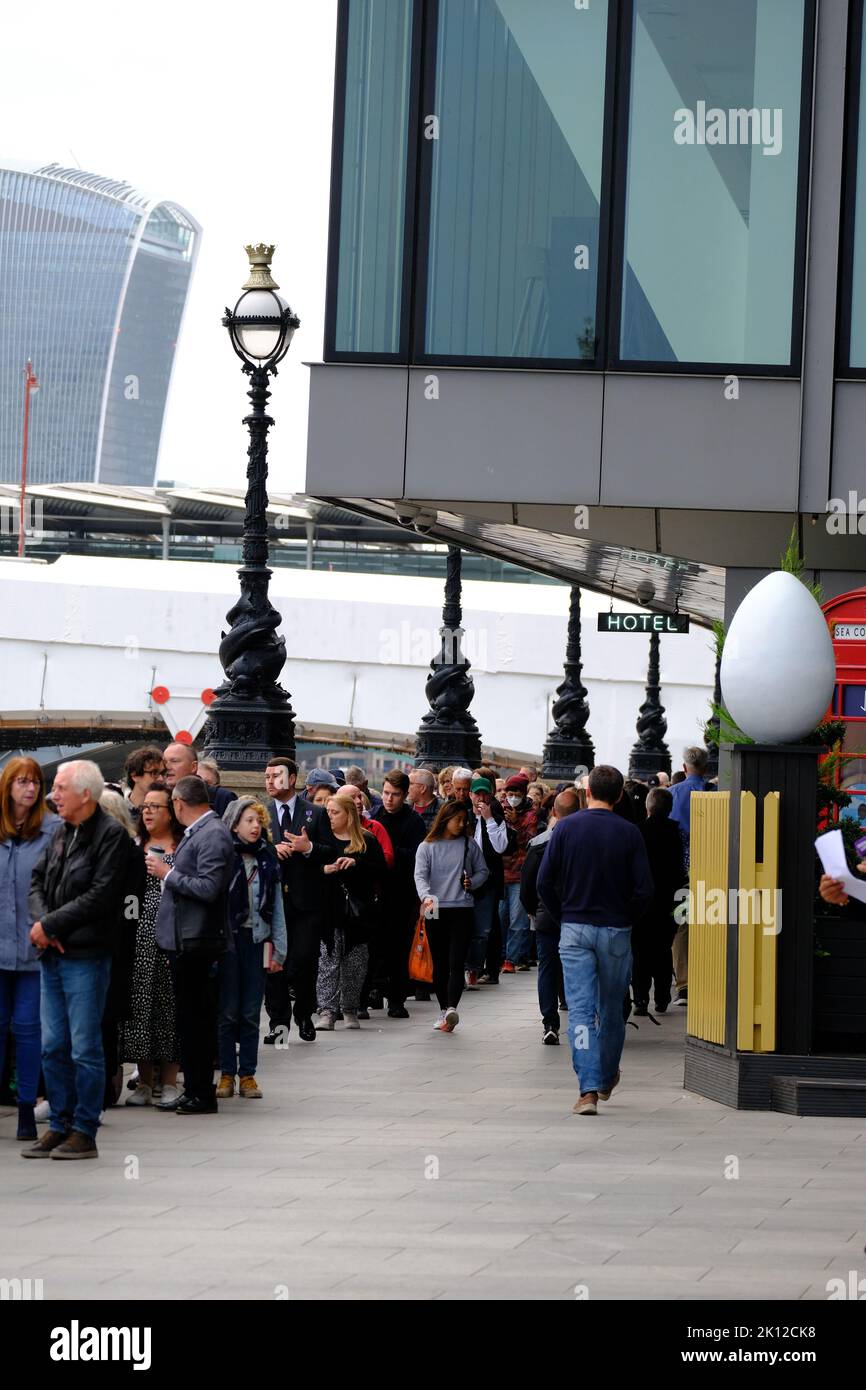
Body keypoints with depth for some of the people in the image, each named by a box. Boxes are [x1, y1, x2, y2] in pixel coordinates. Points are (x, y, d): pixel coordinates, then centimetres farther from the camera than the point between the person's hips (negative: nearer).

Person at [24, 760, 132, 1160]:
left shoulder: (111, 835, -10)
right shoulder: (61, 834, 14)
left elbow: (100, 896, -17)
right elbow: (37, 882, 13)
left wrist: (50, 925, -13)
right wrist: (41, 923, -6)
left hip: (86, 957, -8)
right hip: (52, 955, 8)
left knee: (85, 1048, -3)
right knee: (53, 1047, 10)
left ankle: (84, 1132, 3)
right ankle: (60, 1126, 18)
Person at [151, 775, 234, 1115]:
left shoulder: (213, 835, -15)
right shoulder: (198, 832, 15)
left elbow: (208, 888, -23)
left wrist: (168, 873, -15)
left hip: (195, 941, -10)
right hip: (184, 938, 10)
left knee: (195, 1017, -6)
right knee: (190, 1017, 12)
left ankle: (201, 1095, -1)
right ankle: (195, 1090, 17)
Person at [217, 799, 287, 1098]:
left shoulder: (268, 859, 9)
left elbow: (277, 906, 10)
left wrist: (279, 949, 6)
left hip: (257, 939, 3)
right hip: (228, 938, -3)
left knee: (251, 1013, 5)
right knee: (228, 1010, 0)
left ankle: (247, 1074, 11)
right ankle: (227, 1074, 8)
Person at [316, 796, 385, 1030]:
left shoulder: (367, 840, 5)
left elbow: (380, 869, -2)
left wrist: (356, 863, -14)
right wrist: (324, 870, -14)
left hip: (358, 911, 0)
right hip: (329, 909, 0)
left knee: (355, 963, 5)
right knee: (328, 961, -6)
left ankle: (350, 1009, 16)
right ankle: (327, 1010, -6)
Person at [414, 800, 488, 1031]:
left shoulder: (469, 845, 9)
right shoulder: (427, 847, 4)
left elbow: (483, 871, 17)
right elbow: (420, 875, -8)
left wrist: (472, 883, -5)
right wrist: (426, 897, -26)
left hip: (462, 910, -1)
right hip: (436, 910, 1)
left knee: (456, 962, -13)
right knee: (439, 964, 8)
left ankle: (451, 1009, -26)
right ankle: (443, 1011, 17)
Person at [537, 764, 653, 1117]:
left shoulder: (566, 828, -3)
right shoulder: (629, 834, -4)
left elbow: (544, 882, -4)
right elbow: (644, 890, -7)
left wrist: (563, 917, 9)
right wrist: (625, 919, 9)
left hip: (574, 930, -1)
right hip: (616, 932, 1)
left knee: (580, 1011, -4)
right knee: (611, 1009, 16)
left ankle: (588, 1089, -15)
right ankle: (607, 1079, 33)